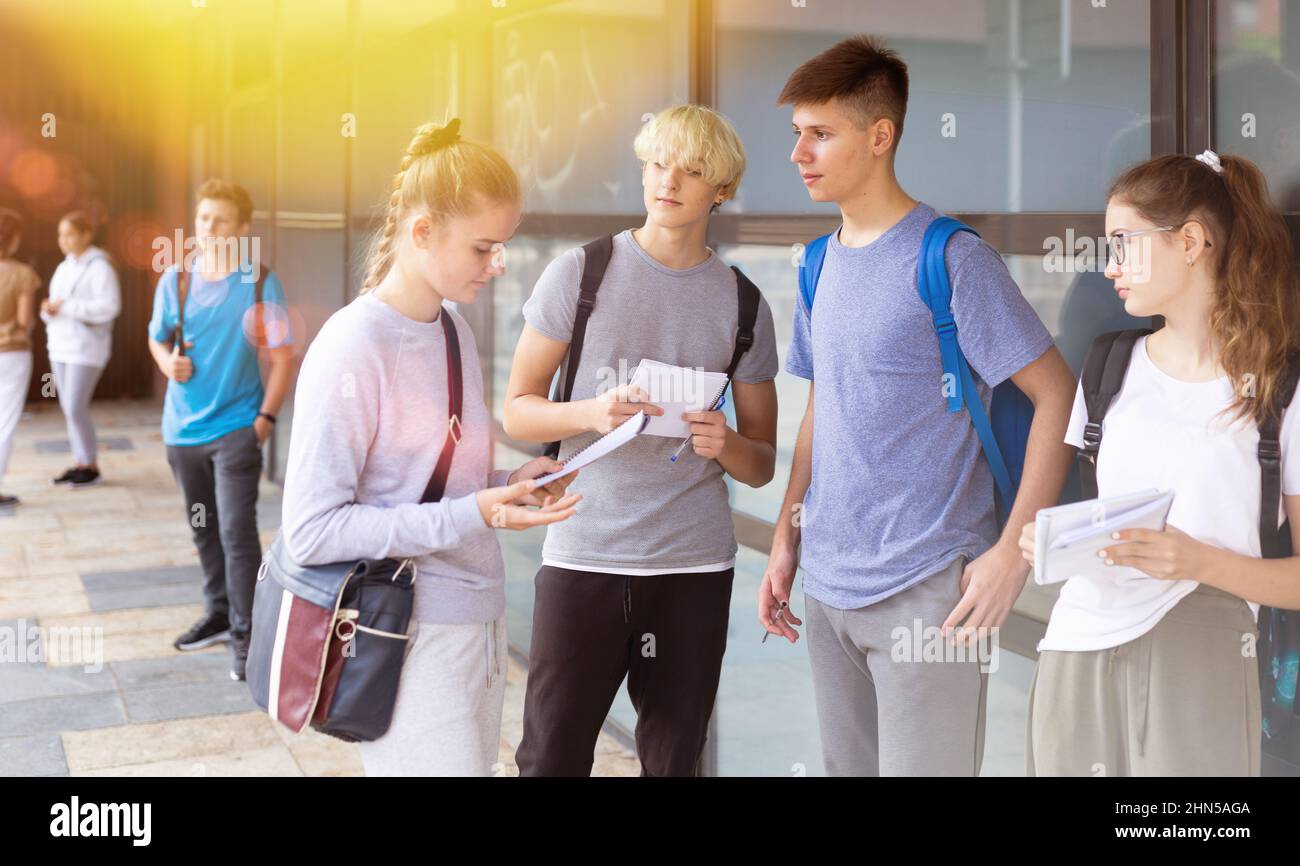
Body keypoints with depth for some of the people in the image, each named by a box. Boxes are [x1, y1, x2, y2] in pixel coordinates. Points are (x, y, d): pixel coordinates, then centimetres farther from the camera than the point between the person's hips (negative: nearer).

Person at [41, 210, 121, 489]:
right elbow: (55, 306, 16)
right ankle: (81, 464, 16)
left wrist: (65, 307, -20)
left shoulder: (99, 267, -11)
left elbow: (109, 306, -21)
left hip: (86, 347, -8)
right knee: (69, 408, 8)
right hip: (60, 346, 8)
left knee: (76, 409, -9)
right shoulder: (64, 268, 14)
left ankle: (92, 468, 2)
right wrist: (48, 309, -8)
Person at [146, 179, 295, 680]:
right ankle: (219, 612, 33)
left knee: (237, 532, -8)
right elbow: (157, 339, 13)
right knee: (204, 529, 17)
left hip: (235, 427, -4)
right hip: (183, 427, 5)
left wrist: (265, 417, -11)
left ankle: (245, 634, 1)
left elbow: (283, 357, -6)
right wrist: (169, 362, -9)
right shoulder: (175, 280, 1)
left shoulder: (260, 283, -9)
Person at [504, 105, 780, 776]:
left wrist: (726, 445, -11)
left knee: (674, 758, 7)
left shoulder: (744, 304, 8)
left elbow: (762, 464, 12)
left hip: (695, 566, 2)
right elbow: (517, 411, 4)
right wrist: (591, 413, -16)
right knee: (551, 757, -1)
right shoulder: (580, 273, 2)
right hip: (583, 553, -1)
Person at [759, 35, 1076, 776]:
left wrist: (1013, 551, -16)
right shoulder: (821, 263, 9)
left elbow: (1057, 395, -12)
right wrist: (787, 538, 11)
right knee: (848, 764, 16)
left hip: (925, 590, -6)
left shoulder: (950, 257, -11)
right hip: (827, 585, 6)